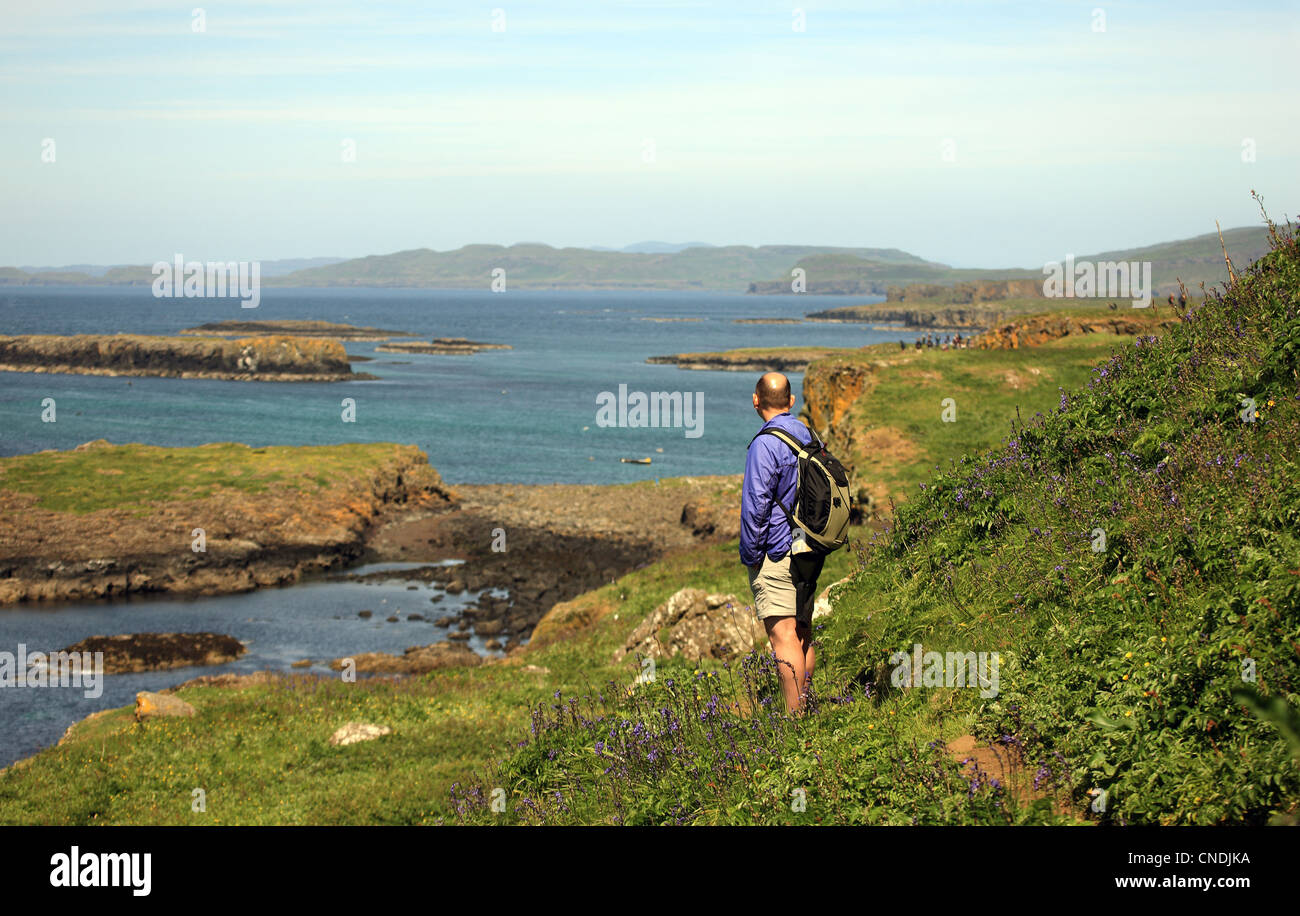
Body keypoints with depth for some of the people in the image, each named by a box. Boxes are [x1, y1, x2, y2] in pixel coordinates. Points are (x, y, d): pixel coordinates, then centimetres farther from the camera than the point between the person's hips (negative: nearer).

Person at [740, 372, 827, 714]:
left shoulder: (766, 445, -16)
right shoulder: (810, 438, 9)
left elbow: (755, 506, -17)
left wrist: (750, 554, -8)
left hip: (776, 555, -8)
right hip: (810, 553, 8)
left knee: (784, 637, -7)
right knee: (803, 631, 15)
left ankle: (795, 720, -8)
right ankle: (807, 707, 24)